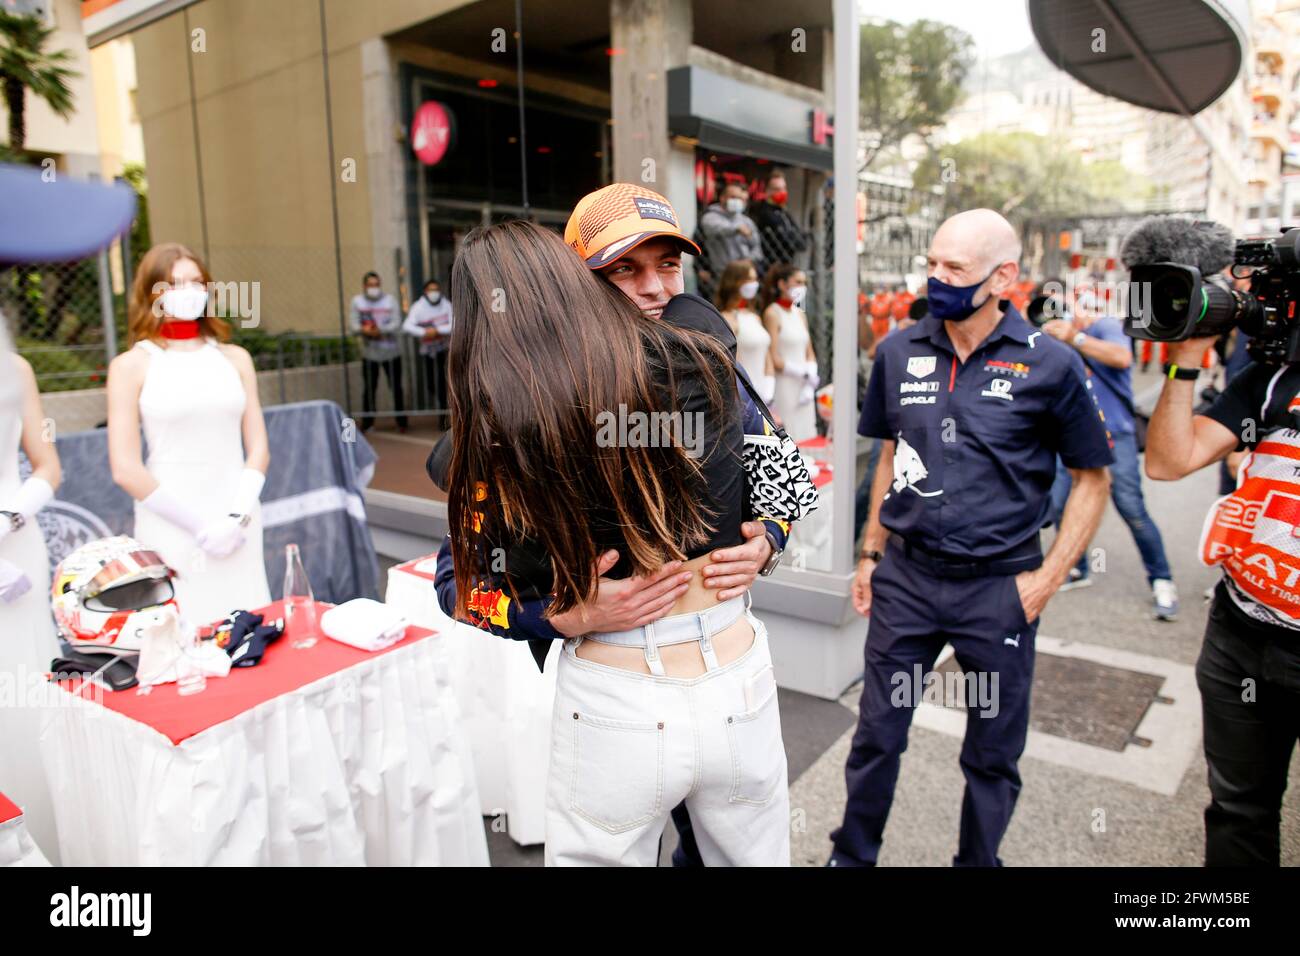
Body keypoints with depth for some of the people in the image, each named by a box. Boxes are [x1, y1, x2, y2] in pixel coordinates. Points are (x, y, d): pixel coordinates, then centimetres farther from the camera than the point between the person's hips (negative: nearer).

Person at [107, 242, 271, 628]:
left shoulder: (234, 358, 9)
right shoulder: (131, 366, 0)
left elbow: (258, 447, 7)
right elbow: (125, 468, -5)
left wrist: (238, 516, -6)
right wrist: (197, 523, -10)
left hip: (238, 526, 3)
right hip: (171, 529, -3)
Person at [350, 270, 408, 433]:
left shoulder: (390, 300, -1)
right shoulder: (357, 301, 1)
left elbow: (397, 322, -9)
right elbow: (353, 323, -5)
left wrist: (381, 330, -24)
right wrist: (364, 330, -26)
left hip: (391, 351, 0)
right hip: (369, 352, 0)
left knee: (396, 387, 5)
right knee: (369, 388, 4)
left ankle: (401, 422, 15)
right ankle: (366, 422, 17)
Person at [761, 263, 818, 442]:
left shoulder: (800, 314, 14)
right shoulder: (772, 313, -8)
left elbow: (810, 353, 14)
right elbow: (774, 359, -14)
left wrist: (809, 385, -1)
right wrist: (804, 373, -9)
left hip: (803, 389, 7)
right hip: (783, 386, -7)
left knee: (804, 438, 6)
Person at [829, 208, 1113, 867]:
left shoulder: (1049, 365, -9)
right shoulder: (899, 352, 1)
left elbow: (1092, 477, 0)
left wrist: (1048, 576, -8)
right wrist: (872, 553, 10)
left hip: (998, 588, -2)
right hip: (905, 576, 3)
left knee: (993, 754, 15)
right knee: (876, 734, 14)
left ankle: (977, 860, 40)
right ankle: (852, 855, 36)